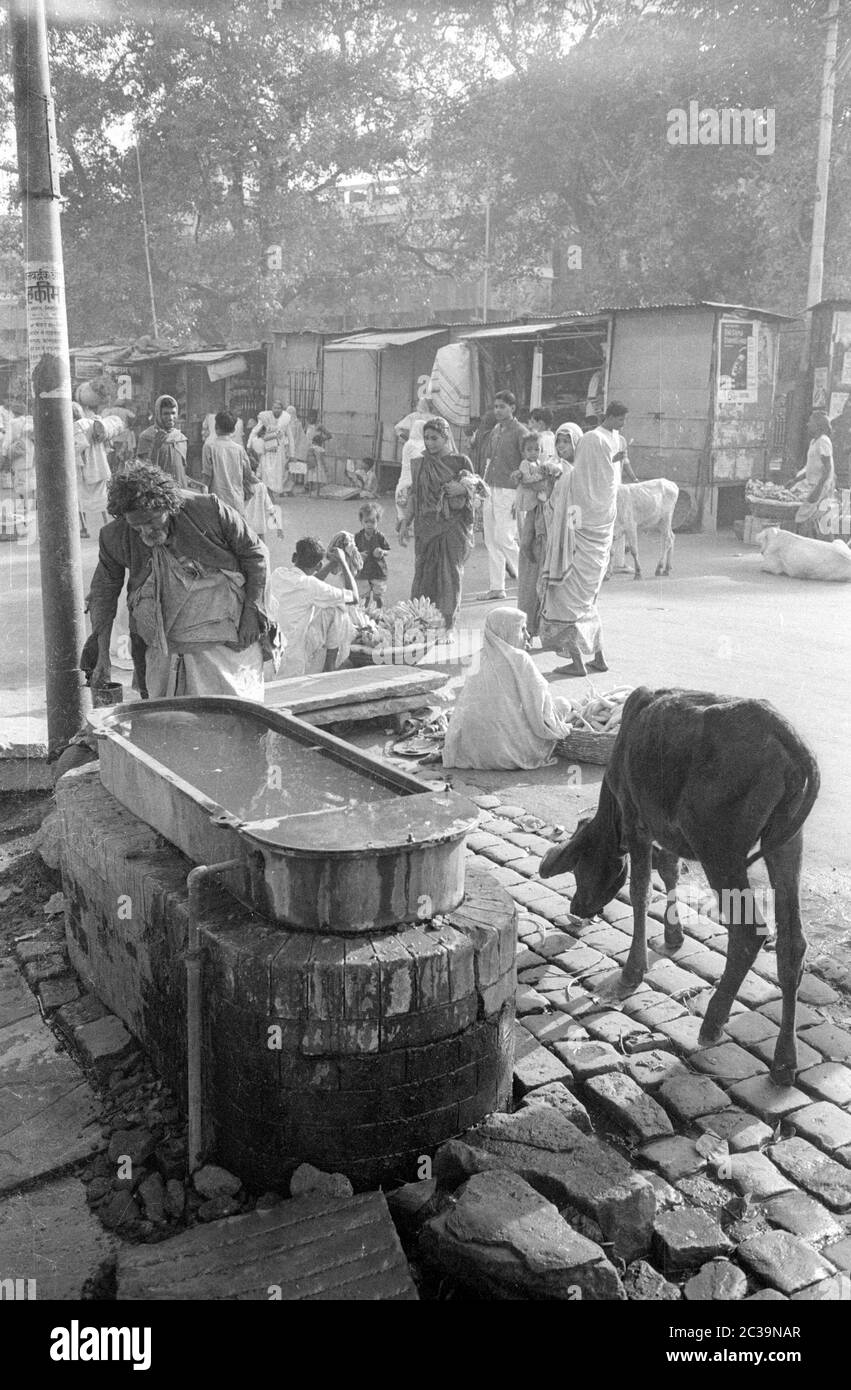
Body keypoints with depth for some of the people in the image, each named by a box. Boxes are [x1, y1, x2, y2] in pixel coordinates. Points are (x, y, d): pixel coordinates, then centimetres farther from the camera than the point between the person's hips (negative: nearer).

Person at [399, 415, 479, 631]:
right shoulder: (419, 464, 11)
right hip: (426, 527, 3)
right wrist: (405, 523, 8)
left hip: (453, 526, -3)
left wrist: (462, 488, -16)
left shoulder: (460, 461, 1)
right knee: (424, 573, 0)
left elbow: (473, 490, 5)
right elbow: (413, 495, 14)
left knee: (450, 573, -3)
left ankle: (448, 619, 4)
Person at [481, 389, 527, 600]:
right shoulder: (495, 431, 15)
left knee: (503, 538, -11)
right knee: (491, 540, 5)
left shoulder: (520, 432, -7)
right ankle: (496, 588, 10)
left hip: (509, 490, -7)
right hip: (490, 488, 7)